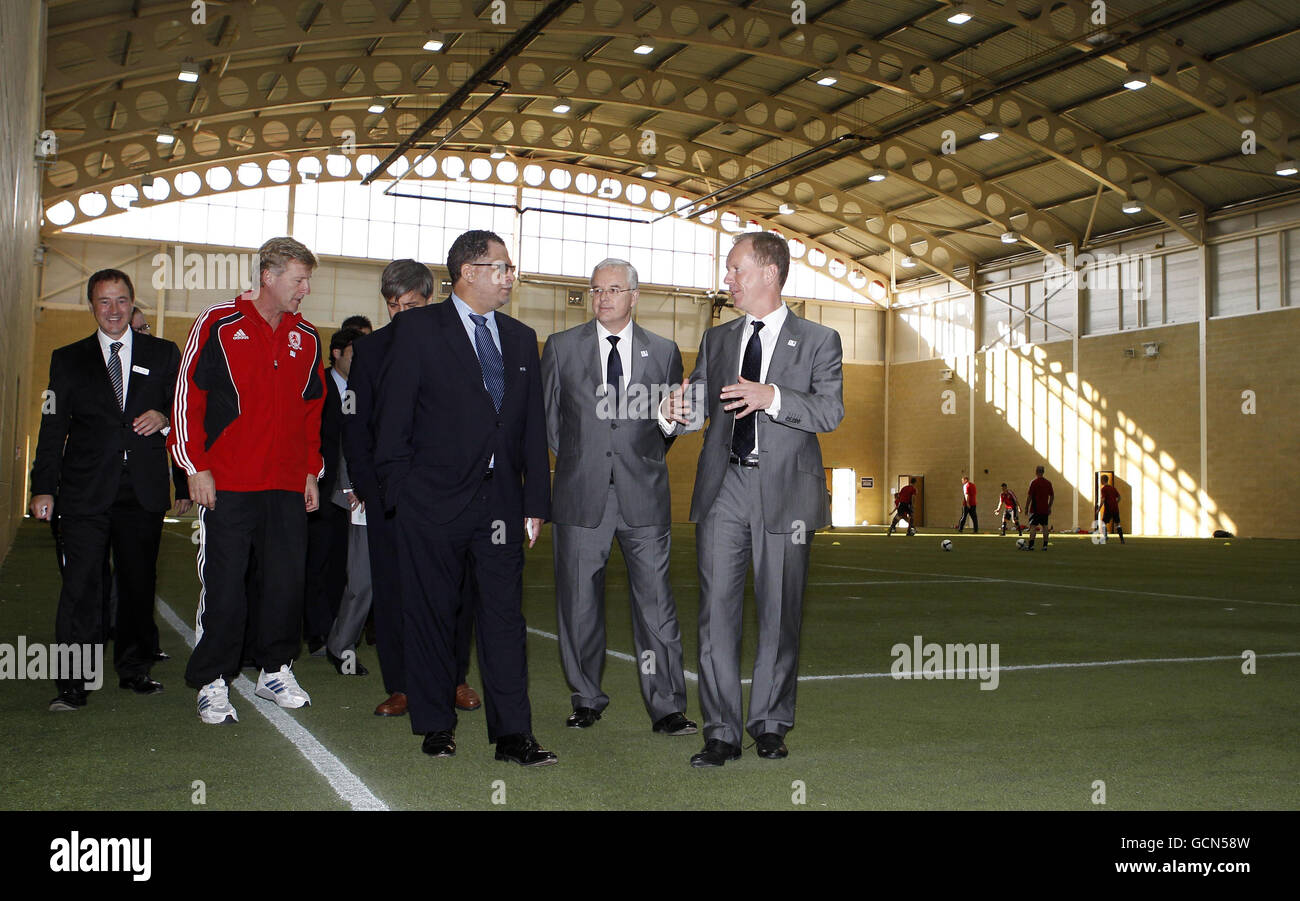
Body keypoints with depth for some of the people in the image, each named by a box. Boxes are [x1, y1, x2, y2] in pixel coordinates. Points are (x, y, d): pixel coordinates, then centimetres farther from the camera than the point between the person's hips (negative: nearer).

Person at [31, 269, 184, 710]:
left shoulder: (163, 354, 12)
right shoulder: (68, 359, 11)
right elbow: (53, 428, 7)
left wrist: (163, 418, -8)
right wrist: (44, 488, 0)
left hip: (144, 491, 1)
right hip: (86, 492, -1)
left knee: (139, 583, 7)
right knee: (82, 586, -7)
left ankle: (135, 668, 20)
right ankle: (72, 682, -3)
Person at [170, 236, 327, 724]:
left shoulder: (305, 338, 11)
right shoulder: (219, 324, -2)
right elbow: (188, 396, -2)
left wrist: (311, 471, 14)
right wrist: (196, 466, -7)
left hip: (288, 485, 4)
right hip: (226, 483, -4)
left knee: (287, 581, 6)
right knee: (223, 586, -1)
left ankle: (275, 670, 22)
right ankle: (213, 682, 12)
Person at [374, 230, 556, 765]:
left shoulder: (521, 338, 15)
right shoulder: (418, 329, 0)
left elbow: (533, 426, 14)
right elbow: (393, 415, -2)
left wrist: (536, 501, 8)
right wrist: (401, 490, -7)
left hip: (501, 499, 4)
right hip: (434, 501, -3)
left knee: (504, 614, 1)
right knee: (431, 615, 5)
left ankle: (512, 734, 5)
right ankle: (436, 726, 19)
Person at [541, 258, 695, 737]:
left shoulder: (664, 352, 9)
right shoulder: (561, 347, 8)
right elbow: (546, 415, 13)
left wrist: (644, 462, 12)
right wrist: (575, 460, 10)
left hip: (643, 498, 0)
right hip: (581, 496, 1)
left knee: (656, 601, -3)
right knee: (579, 602, 6)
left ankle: (667, 707, 4)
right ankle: (586, 700, 20)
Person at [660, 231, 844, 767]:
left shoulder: (817, 340, 5)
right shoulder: (716, 340, 18)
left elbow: (831, 411, -5)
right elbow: (700, 408, 17)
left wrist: (772, 396, -20)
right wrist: (675, 413, -6)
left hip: (783, 490, -3)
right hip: (722, 487, 3)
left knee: (780, 614, 3)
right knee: (716, 611, -2)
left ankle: (770, 726, 17)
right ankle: (721, 733, 5)